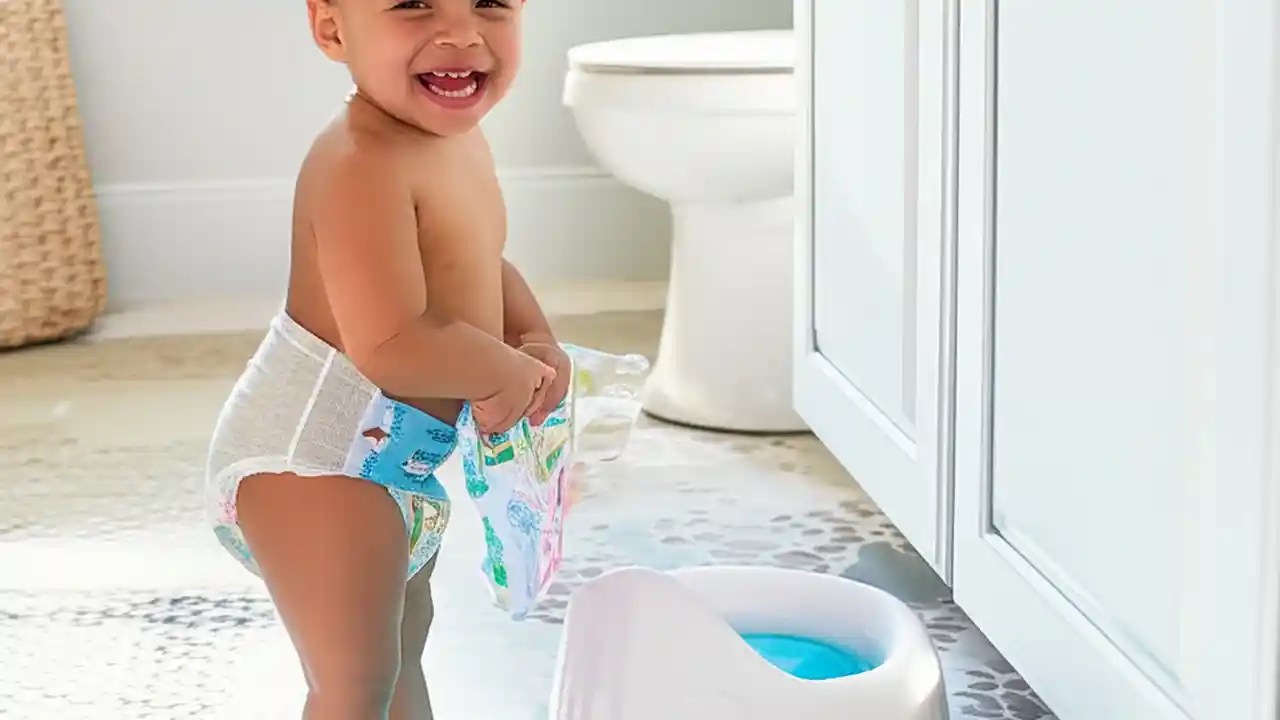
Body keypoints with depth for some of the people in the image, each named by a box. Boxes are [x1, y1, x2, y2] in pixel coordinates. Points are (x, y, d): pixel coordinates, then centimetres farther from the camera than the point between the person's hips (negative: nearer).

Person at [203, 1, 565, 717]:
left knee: (404, 632, 30)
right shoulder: (361, 164, -30)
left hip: (393, 452, 11)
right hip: (311, 460, -10)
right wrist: (511, 371, -20)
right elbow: (392, 346, -37)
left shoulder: (459, 136, 2)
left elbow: (483, 265, 17)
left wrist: (540, 345, -1)